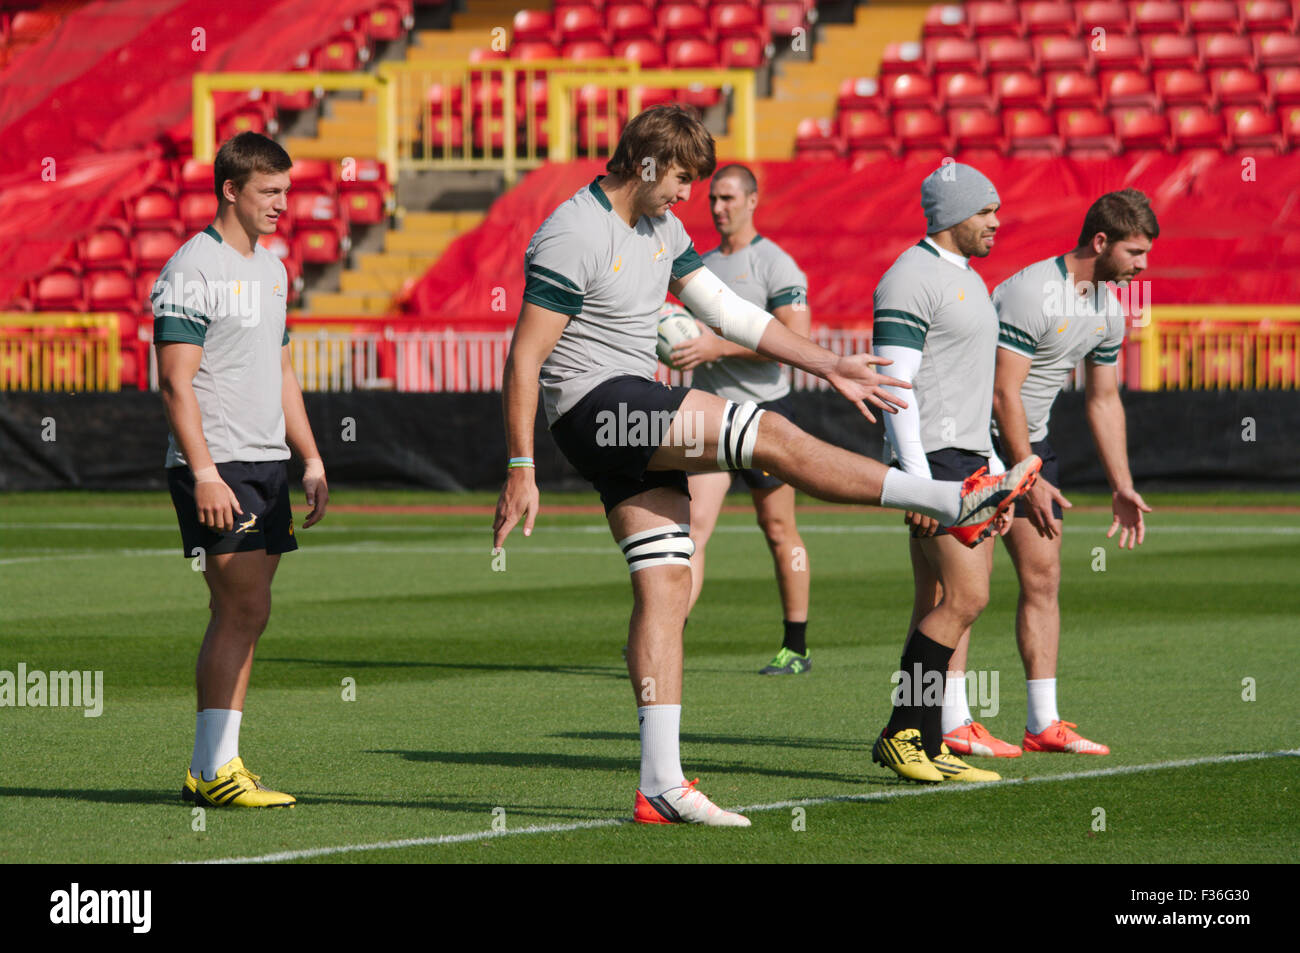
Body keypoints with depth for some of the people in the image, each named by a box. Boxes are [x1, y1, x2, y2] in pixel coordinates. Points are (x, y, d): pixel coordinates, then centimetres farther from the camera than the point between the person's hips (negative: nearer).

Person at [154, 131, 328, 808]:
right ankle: (217, 771, -10)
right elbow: (176, 380, -15)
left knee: (240, 615, 6)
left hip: (267, 465, 8)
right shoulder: (193, 269, -10)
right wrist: (204, 472, -21)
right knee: (244, 610, -13)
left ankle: (208, 768, 9)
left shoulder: (271, 269, 17)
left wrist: (312, 460, 19)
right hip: (217, 470, -8)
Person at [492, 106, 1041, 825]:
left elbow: (725, 310, 20)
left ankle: (660, 786, -2)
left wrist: (830, 368, 17)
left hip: (637, 413, 9)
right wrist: (520, 470, -19)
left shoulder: (660, 229, 15)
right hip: (593, 405, -9)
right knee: (774, 437, -17)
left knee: (666, 586, 1)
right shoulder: (573, 237, -14)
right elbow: (525, 357, -16)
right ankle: (957, 504, -14)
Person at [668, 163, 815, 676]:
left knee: (779, 532, 4)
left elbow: (797, 339, -19)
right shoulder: (702, 265, 14)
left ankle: (796, 648, 13)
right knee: (693, 524, -8)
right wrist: (681, 347, 5)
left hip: (763, 410, -5)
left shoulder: (774, 264, -9)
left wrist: (721, 346, -22)